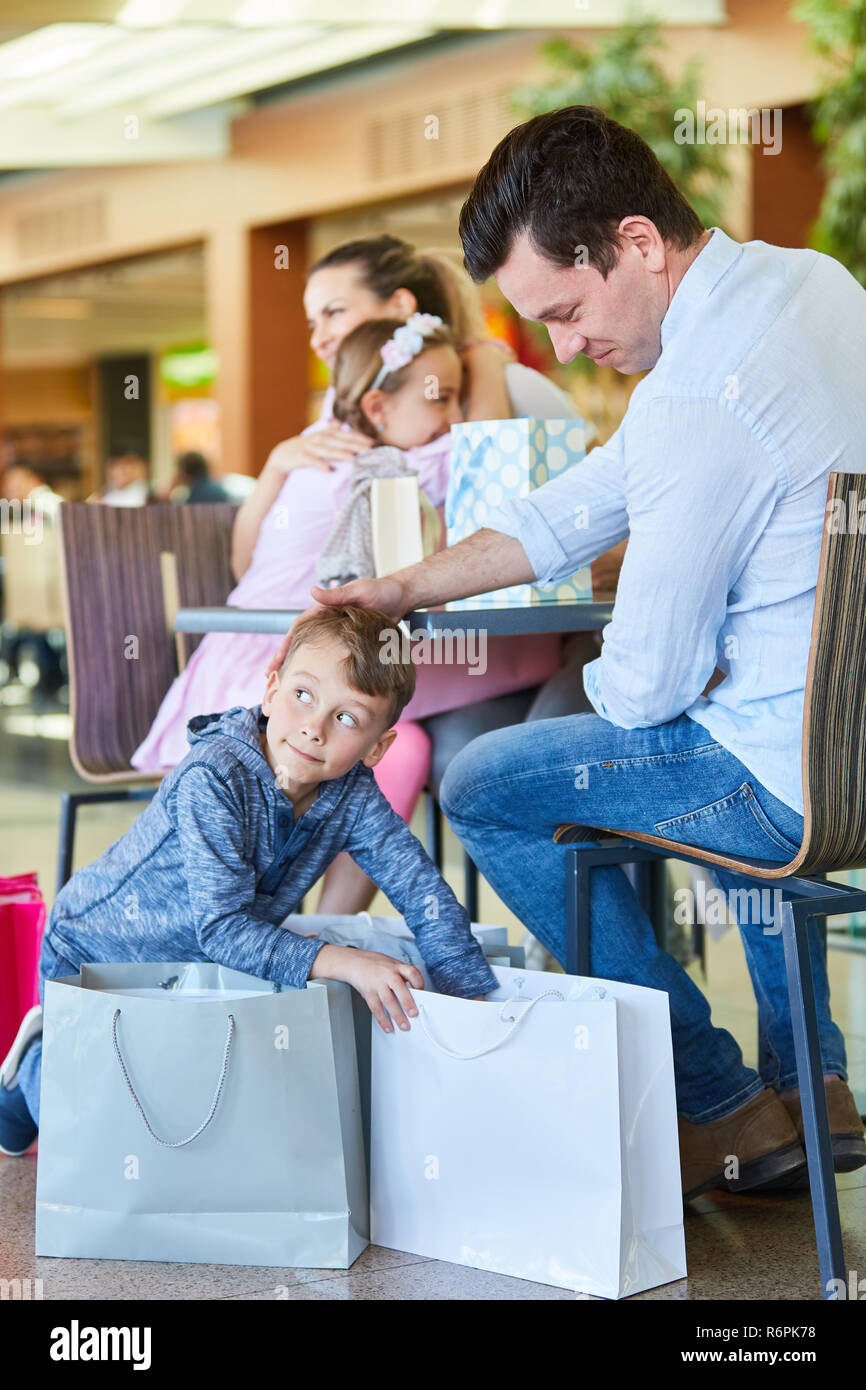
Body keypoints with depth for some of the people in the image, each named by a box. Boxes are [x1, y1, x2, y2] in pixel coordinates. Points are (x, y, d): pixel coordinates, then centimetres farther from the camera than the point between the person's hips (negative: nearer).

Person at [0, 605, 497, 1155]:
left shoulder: (354, 795, -16)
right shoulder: (213, 778, -34)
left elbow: (425, 891, -10)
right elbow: (222, 927, -38)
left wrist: (476, 1001, -20)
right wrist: (339, 961, -48)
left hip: (204, 966, 6)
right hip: (94, 956, -6)